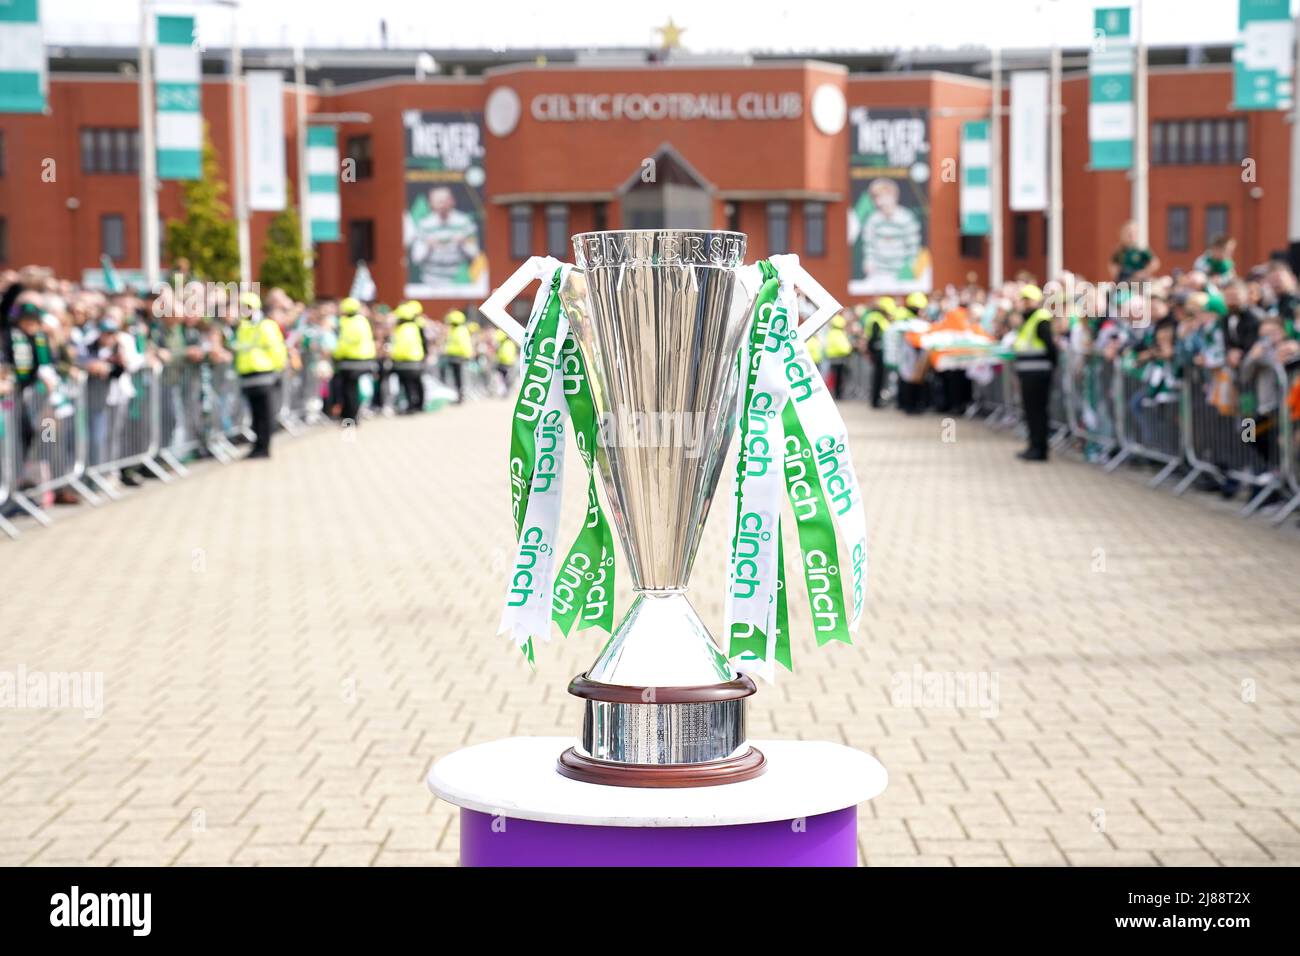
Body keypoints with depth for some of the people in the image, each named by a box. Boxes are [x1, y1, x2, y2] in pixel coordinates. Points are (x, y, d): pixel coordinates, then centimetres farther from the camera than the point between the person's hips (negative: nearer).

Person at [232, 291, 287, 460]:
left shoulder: (265, 326, -7)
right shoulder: (242, 327, 17)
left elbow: (276, 349, -8)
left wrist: (276, 369, -6)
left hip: (264, 375, -8)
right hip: (247, 376, 8)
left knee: (265, 414, -4)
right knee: (255, 414, 10)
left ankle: (263, 447, -3)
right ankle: (259, 446, 15)